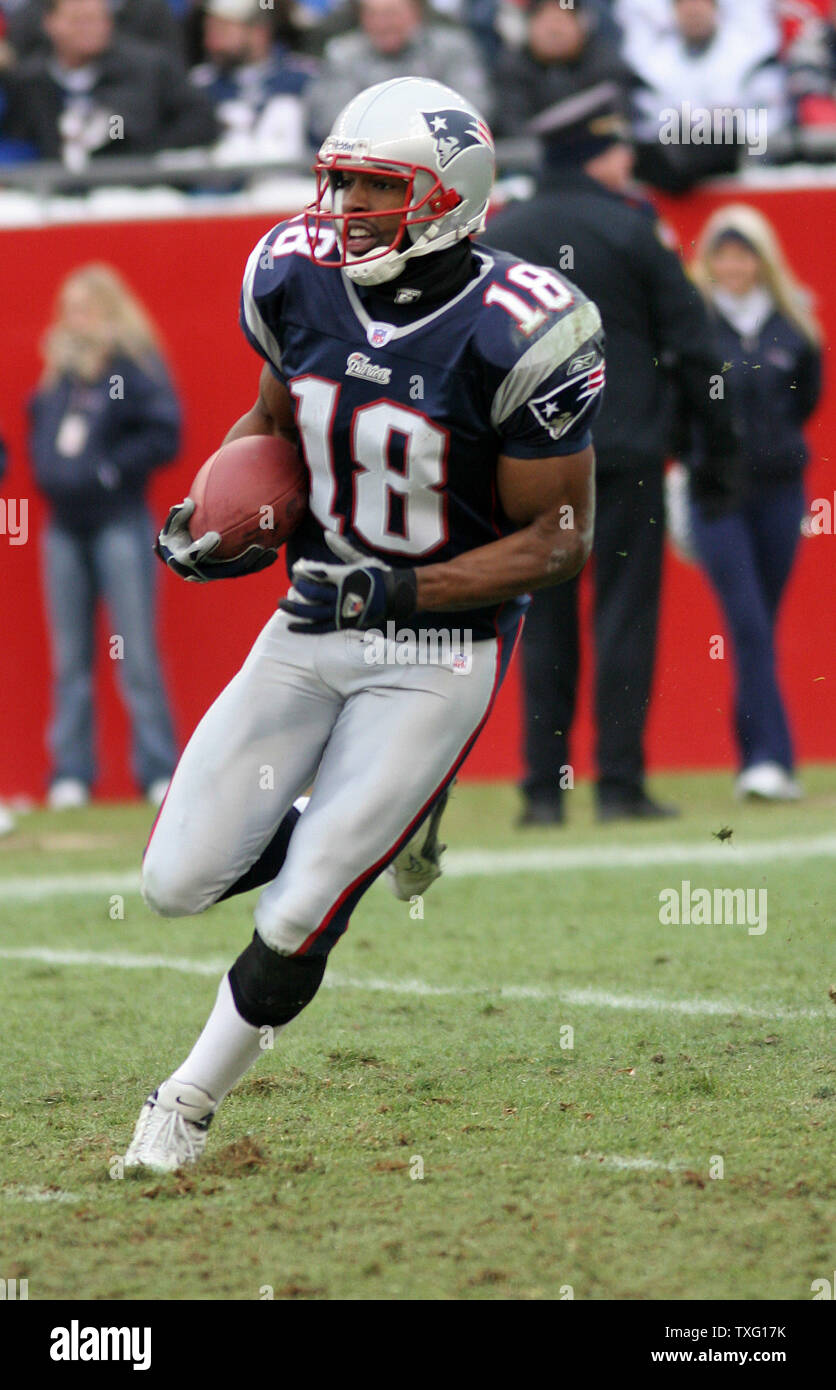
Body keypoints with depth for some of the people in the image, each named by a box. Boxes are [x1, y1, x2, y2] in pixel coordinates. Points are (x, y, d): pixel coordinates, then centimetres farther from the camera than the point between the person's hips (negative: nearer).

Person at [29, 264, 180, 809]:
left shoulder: (134, 365, -6)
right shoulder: (59, 371, 13)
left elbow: (164, 434, -12)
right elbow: (40, 424, 24)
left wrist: (108, 470, -16)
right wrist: (46, 469, 6)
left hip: (118, 523, -6)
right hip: (65, 528, 6)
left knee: (137, 656, -5)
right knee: (70, 660, 6)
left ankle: (159, 773, -1)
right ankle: (71, 775, 9)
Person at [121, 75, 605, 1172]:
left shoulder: (515, 338, -23)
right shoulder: (299, 281, -7)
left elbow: (560, 541, -16)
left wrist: (399, 591, -26)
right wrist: (214, 518, -5)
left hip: (440, 653, -5)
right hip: (314, 622, 5)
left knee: (298, 916, -6)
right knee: (179, 881, 1)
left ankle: (190, 1103, 20)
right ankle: (378, 822, 28)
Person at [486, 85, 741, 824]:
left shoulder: (496, 238, 7)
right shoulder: (632, 229, -5)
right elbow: (692, 345, -5)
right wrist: (720, 447, 1)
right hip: (624, 451, -4)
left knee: (544, 624, 7)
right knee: (625, 615, 0)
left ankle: (545, 789, 4)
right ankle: (620, 783, -4)